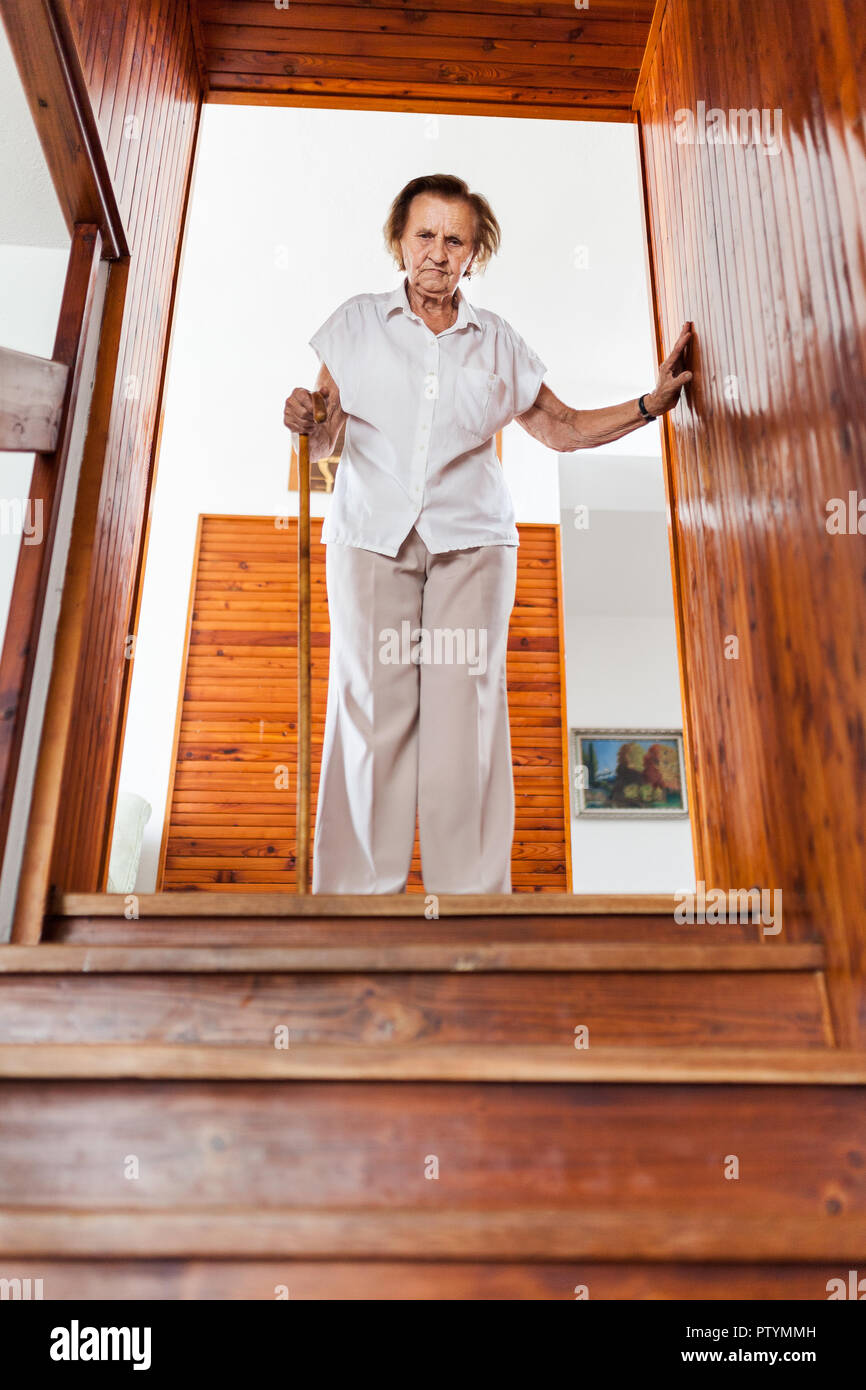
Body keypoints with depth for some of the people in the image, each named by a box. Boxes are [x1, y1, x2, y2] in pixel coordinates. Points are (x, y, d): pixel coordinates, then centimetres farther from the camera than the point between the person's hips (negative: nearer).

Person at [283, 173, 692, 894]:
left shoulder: (498, 341, 14)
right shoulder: (356, 322, 12)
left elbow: (563, 428, 19)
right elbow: (326, 444, 10)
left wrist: (651, 403, 9)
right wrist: (306, 420, -13)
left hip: (471, 540, 1)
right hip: (370, 536, 0)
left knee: (466, 713, -10)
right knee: (371, 712, -9)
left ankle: (473, 893, -5)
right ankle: (358, 890, -4)